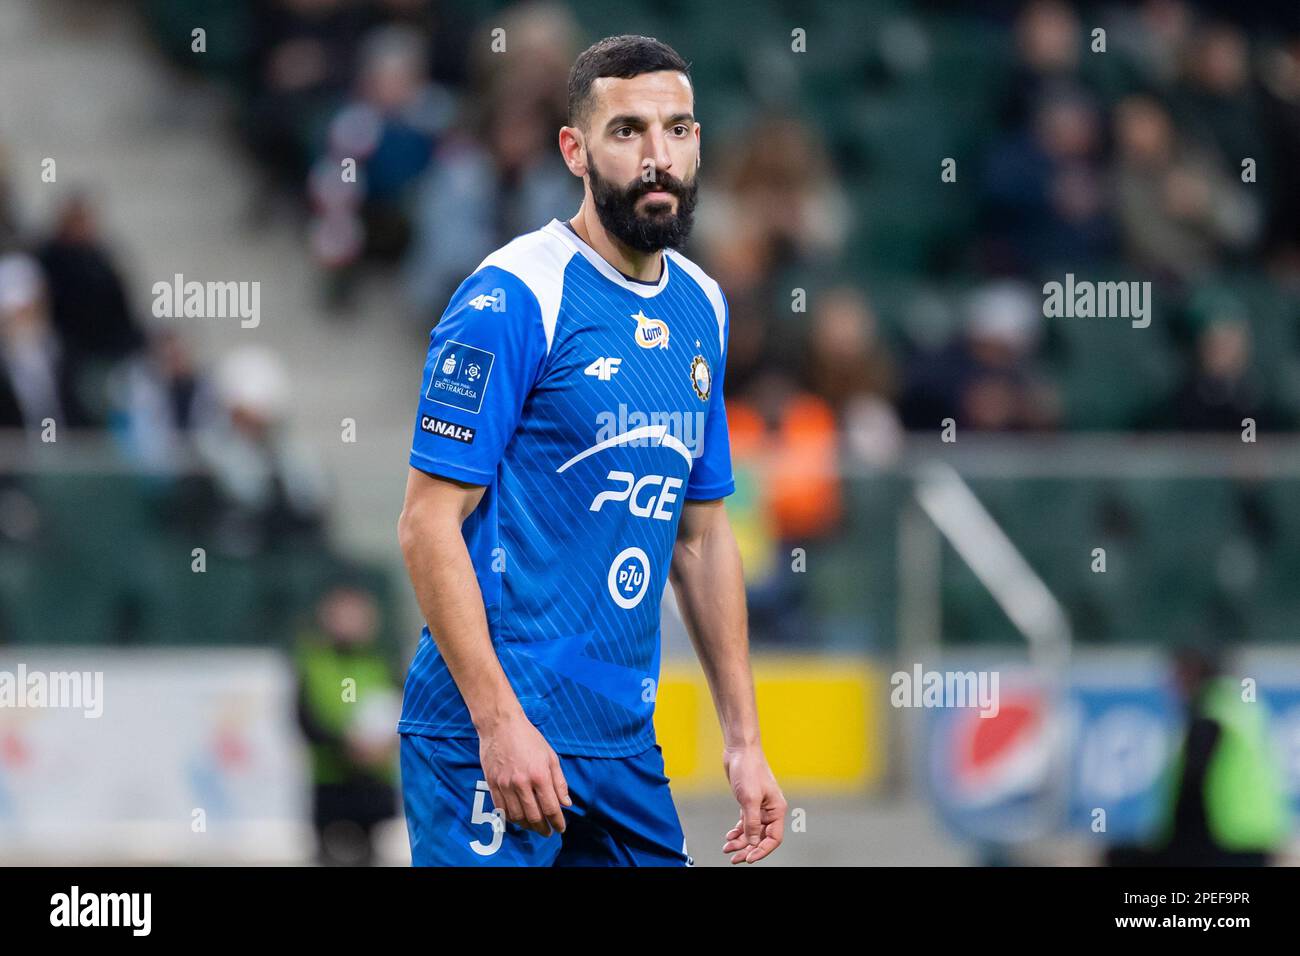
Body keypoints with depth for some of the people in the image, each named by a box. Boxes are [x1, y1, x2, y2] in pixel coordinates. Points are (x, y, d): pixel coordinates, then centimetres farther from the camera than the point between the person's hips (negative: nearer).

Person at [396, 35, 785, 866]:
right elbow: (428, 525, -13)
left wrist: (744, 737, 14)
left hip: (626, 746, 7)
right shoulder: (512, 299, -10)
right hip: (490, 737, -7)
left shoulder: (701, 307, 12)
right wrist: (500, 721, -19)